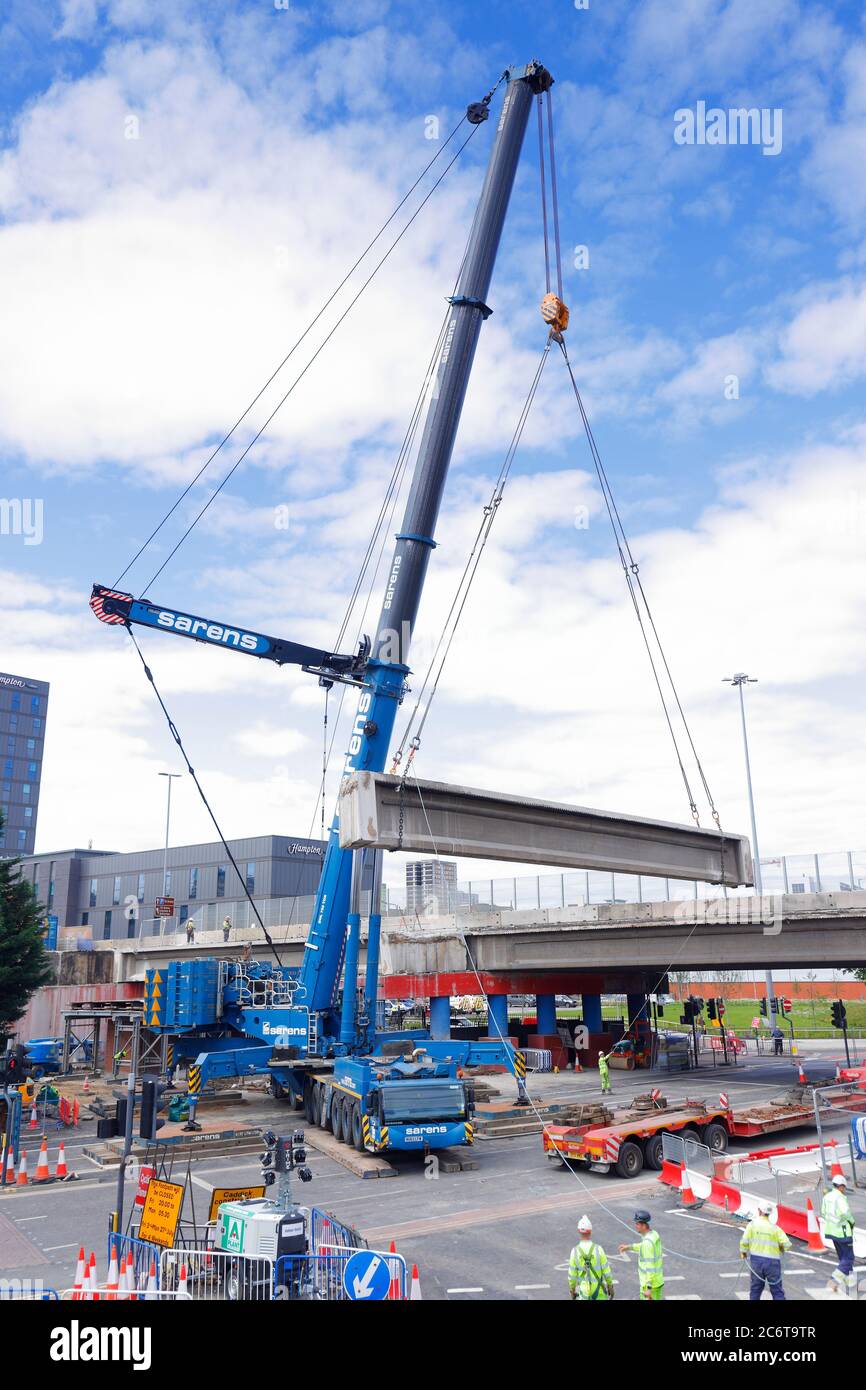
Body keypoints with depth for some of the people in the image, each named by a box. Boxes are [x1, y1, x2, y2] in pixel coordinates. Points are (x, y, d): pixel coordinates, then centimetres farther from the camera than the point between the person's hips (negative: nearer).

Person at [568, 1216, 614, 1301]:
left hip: (584, 1291, 1)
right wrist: (610, 1286, 4)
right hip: (599, 1291, -1)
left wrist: (572, 1290, 8)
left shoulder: (575, 1251, -15)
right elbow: (606, 1271, -12)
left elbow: (572, 1275, -7)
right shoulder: (598, 1249, -20)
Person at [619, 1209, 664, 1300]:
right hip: (658, 1281, 9)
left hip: (650, 1284, -9)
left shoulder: (648, 1241, -27)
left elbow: (650, 1266, -28)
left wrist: (648, 1288, -26)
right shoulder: (654, 1234, 2)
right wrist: (629, 1247, 26)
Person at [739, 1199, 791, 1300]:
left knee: (755, 1288, 16)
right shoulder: (775, 1227, -3)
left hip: (756, 1260, 0)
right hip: (772, 1261, 0)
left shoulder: (753, 1223, -4)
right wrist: (779, 1248, 12)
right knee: (777, 1290, 7)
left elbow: (744, 1241, -9)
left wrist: (743, 1252, 10)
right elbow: (787, 1244, -10)